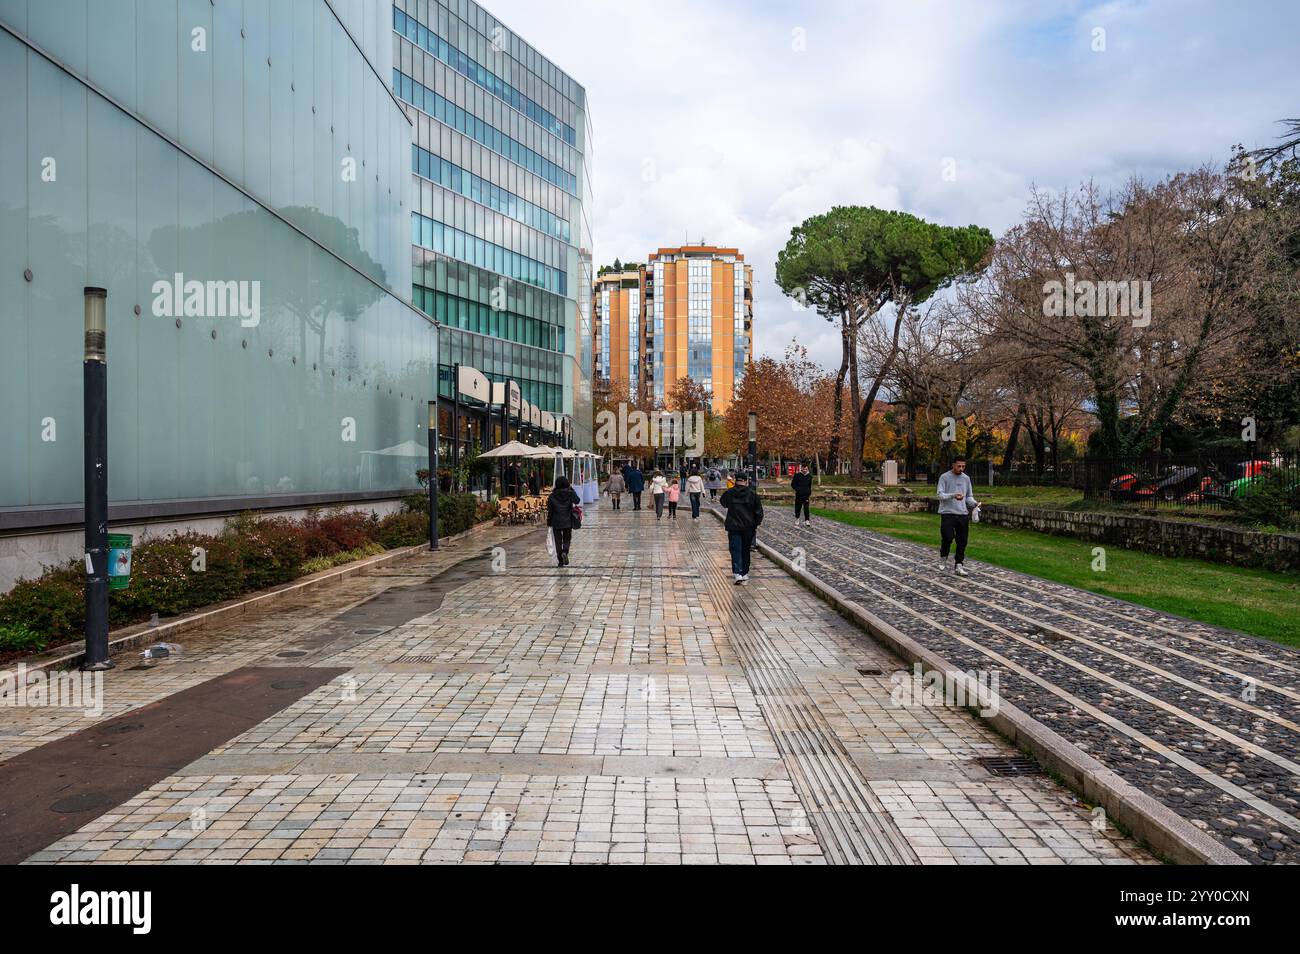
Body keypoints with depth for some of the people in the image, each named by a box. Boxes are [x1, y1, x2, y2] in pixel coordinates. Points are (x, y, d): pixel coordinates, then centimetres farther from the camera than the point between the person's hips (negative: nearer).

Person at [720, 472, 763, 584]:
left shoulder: (729, 493, -5)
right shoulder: (752, 493, -6)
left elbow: (723, 503, 16)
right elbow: (759, 511, -3)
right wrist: (756, 524, 8)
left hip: (733, 527, -1)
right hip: (748, 527, 1)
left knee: (736, 551, 0)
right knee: (745, 550, 15)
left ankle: (738, 574, -14)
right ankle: (745, 573, 23)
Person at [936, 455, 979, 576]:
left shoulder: (966, 478, 12)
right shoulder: (944, 477, -3)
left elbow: (969, 497, 16)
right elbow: (940, 495, -10)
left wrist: (974, 503, -6)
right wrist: (953, 496, -26)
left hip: (963, 514, 4)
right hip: (947, 513, -4)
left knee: (962, 541, 2)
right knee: (947, 538, -12)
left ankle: (958, 565, 9)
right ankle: (943, 557, 15)